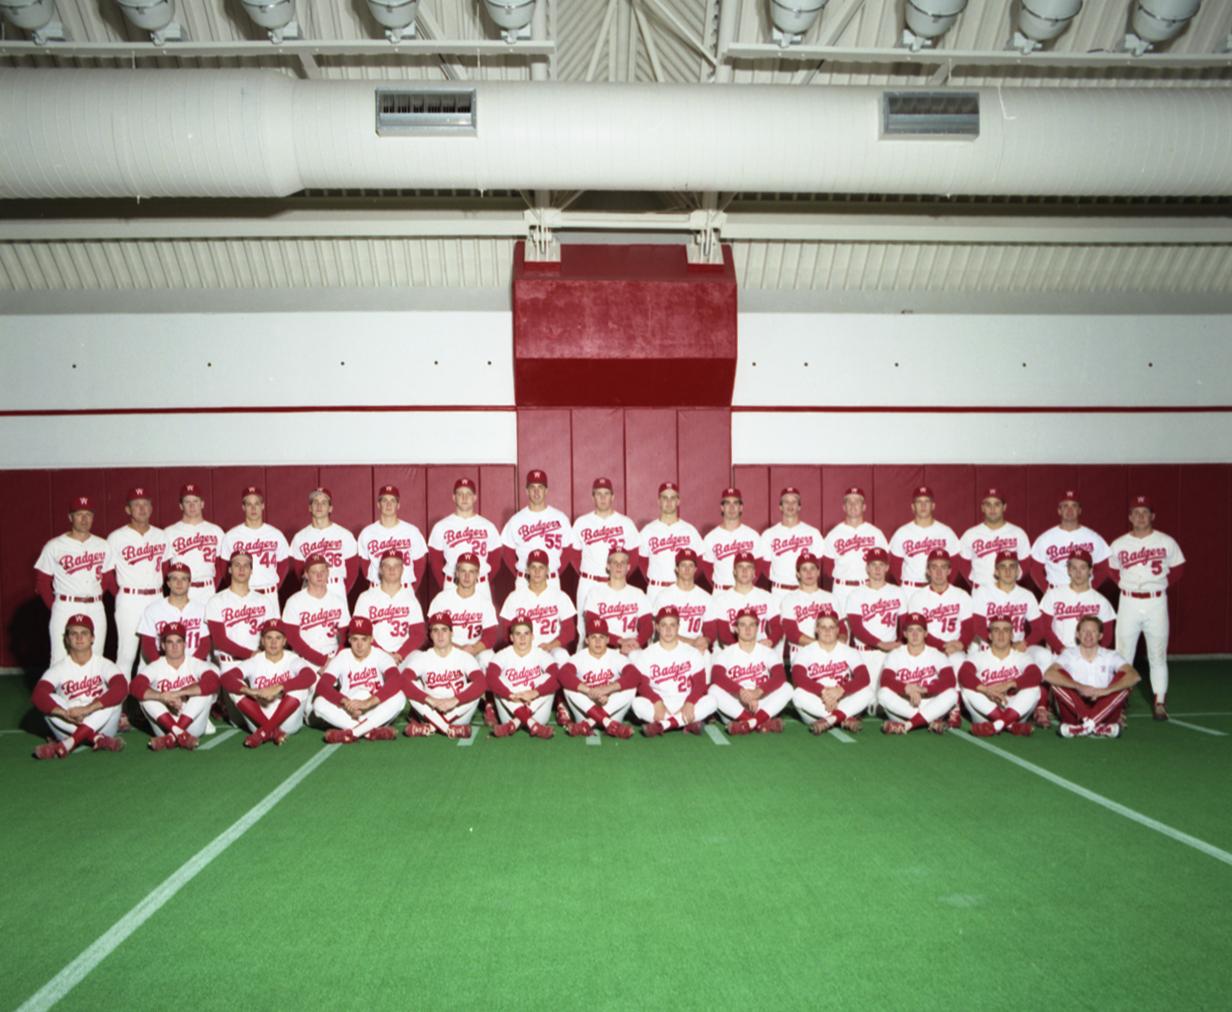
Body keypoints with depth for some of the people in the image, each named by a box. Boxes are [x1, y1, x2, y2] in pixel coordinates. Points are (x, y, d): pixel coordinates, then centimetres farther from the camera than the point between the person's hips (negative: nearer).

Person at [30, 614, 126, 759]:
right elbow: (38, 696, -18)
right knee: (49, 701, -21)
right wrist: (66, 714, -35)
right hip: (68, 729, 1)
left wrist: (87, 709, -33)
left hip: (101, 726, -1)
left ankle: (68, 744, -34)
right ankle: (98, 739, -31)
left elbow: (122, 688, -22)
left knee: (113, 697, -25)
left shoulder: (104, 664, -3)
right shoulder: (58, 669, 0)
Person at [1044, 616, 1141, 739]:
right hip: (1074, 711, -1)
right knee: (1058, 677, -22)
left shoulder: (1111, 656, 5)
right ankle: (1097, 726, -31)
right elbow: (1048, 675, -18)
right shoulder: (1069, 654, 2)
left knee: (1123, 677, -19)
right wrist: (1079, 687, -27)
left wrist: (1105, 690, -26)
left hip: (1103, 711, 1)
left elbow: (1135, 676, -14)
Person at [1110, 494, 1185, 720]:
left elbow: (1178, 568, 9)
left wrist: (1163, 584, -1)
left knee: (1158, 655, 6)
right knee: (1123, 654, 3)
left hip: (1156, 602, 0)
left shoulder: (1167, 542, -1)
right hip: (1128, 602, 1)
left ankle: (1160, 702, 14)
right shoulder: (1118, 545, 1)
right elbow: (1112, 572, 14)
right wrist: (1126, 585, 1)